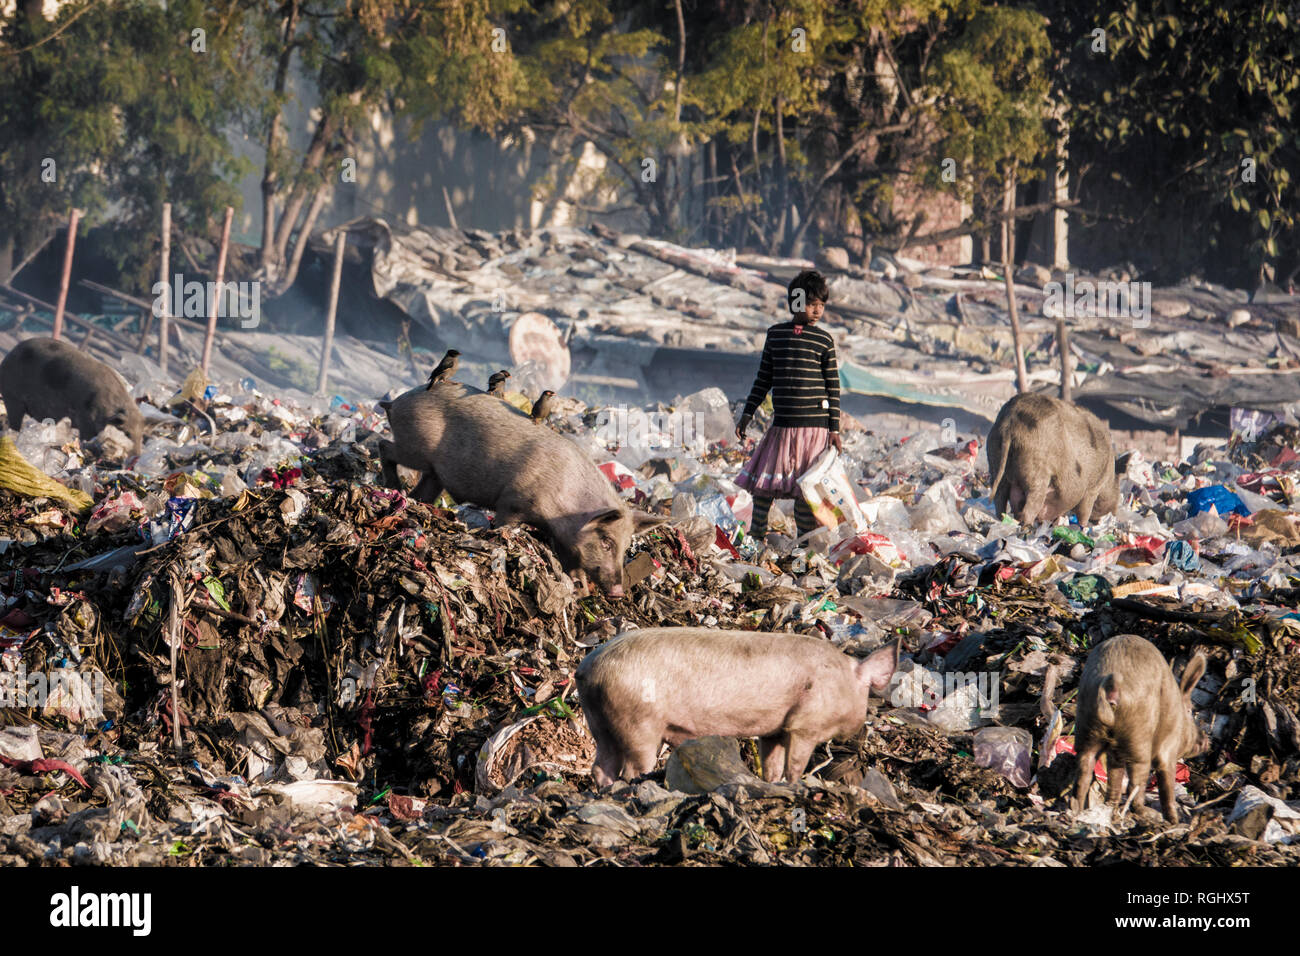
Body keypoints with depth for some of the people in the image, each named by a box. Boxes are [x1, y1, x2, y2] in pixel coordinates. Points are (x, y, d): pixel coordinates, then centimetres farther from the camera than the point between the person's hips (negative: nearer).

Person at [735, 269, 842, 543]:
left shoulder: (824, 340, 1)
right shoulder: (775, 334, 8)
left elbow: (833, 386, 2)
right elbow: (763, 378, 15)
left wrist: (834, 429, -1)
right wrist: (747, 414, 12)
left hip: (815, 425, -2)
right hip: (782, 423, 2)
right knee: (764, 481, 3)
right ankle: (756, 534, 18)